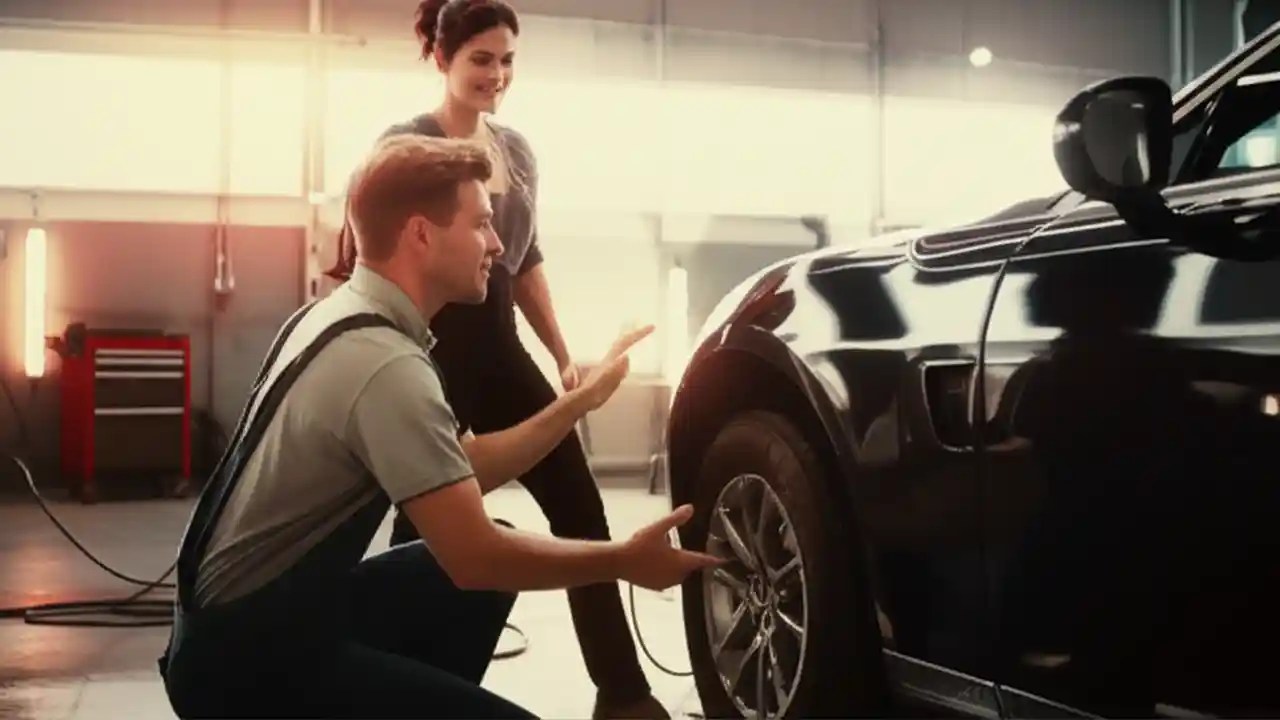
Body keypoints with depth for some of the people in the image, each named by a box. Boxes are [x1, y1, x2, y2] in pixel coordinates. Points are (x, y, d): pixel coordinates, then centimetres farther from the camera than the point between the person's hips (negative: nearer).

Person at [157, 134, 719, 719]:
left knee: (500, 558, 15)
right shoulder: (385, 363, -24)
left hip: (251, 614, 9)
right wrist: (623, 561, -12)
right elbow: (475, 557, -25)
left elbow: (467, 469, 11)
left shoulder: (339, 316, 5)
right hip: (248, 657, -9)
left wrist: (583, 398, 11)